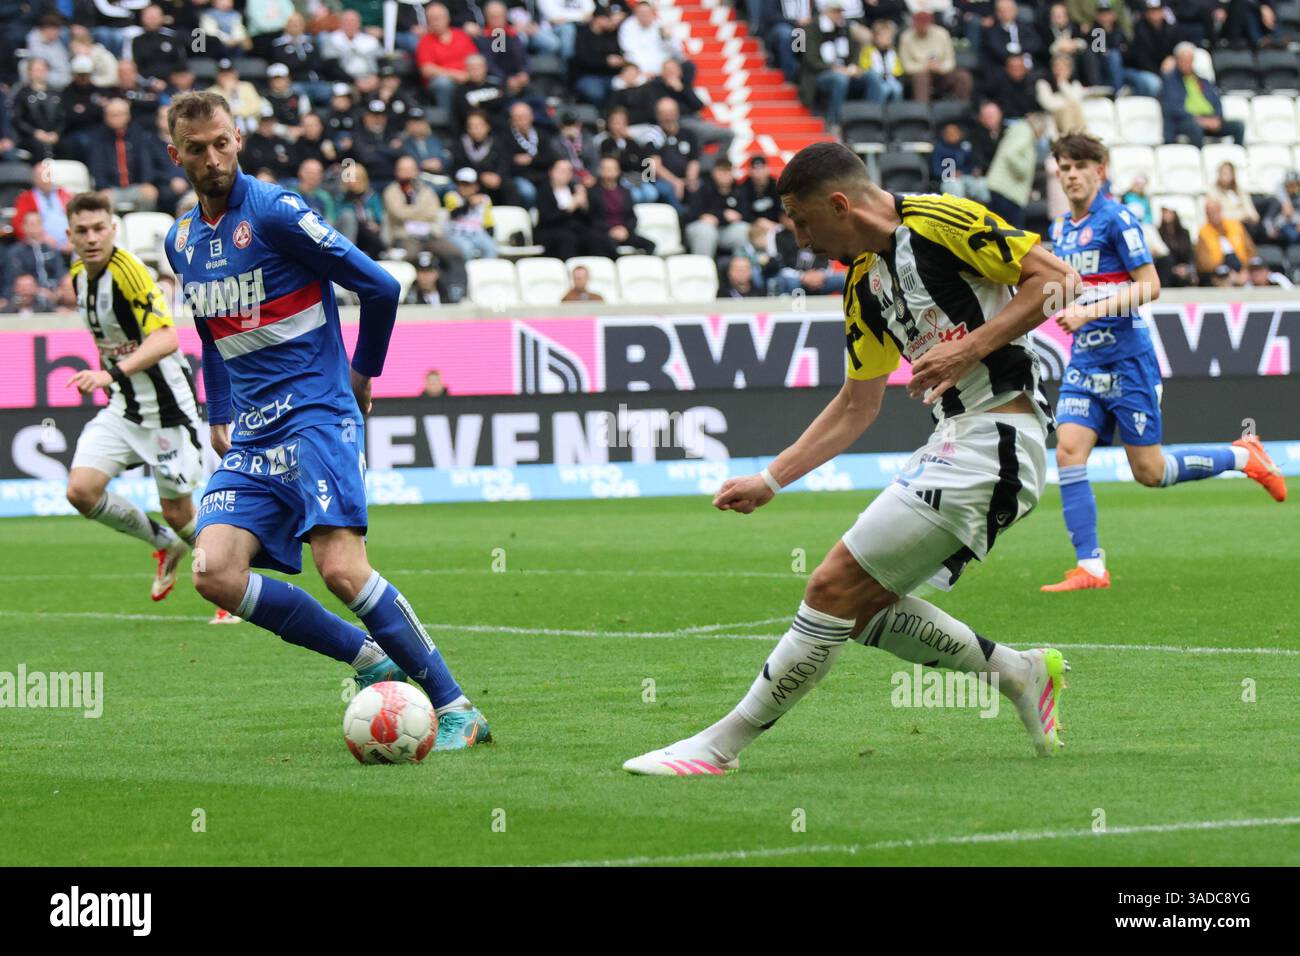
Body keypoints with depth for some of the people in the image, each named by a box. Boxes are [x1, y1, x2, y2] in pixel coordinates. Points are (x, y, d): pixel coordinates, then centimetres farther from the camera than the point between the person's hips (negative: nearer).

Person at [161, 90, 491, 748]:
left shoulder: (273, 212, -10)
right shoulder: (180, 239, 14)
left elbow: (380, 288, -6)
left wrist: (363, 372, 7)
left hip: (316, 414, -7)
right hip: (251, 434, 7)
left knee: (342, 570, -22)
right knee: (215, 573, -13)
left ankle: (456, 709, -12)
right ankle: (369, 658, 0)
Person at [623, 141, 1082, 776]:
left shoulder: (940, 222, -10)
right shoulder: (864, 282, 17)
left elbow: (1055, 276, -12)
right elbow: (856, 407, 24)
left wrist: (969, 348, -19)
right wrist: (769, 481, 21)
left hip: (994, 438, -10)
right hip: (955, 441, 10)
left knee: (836, 587, -9)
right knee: (864, 609, 10)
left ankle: (720, 746, -2)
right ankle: (1021, 673, 19)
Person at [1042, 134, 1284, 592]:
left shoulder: (1117, 220, -10)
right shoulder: (1061, 228, 13)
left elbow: (1149, 286, -16)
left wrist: (1091, 312, -23)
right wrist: (1069, 311, 10)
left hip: (1127, 360, -7)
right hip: (1084, 361, 7)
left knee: (1149, 472, -2)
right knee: (1068, 453, -11)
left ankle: (1243, 456, 21)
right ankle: (1090, 567, -8)